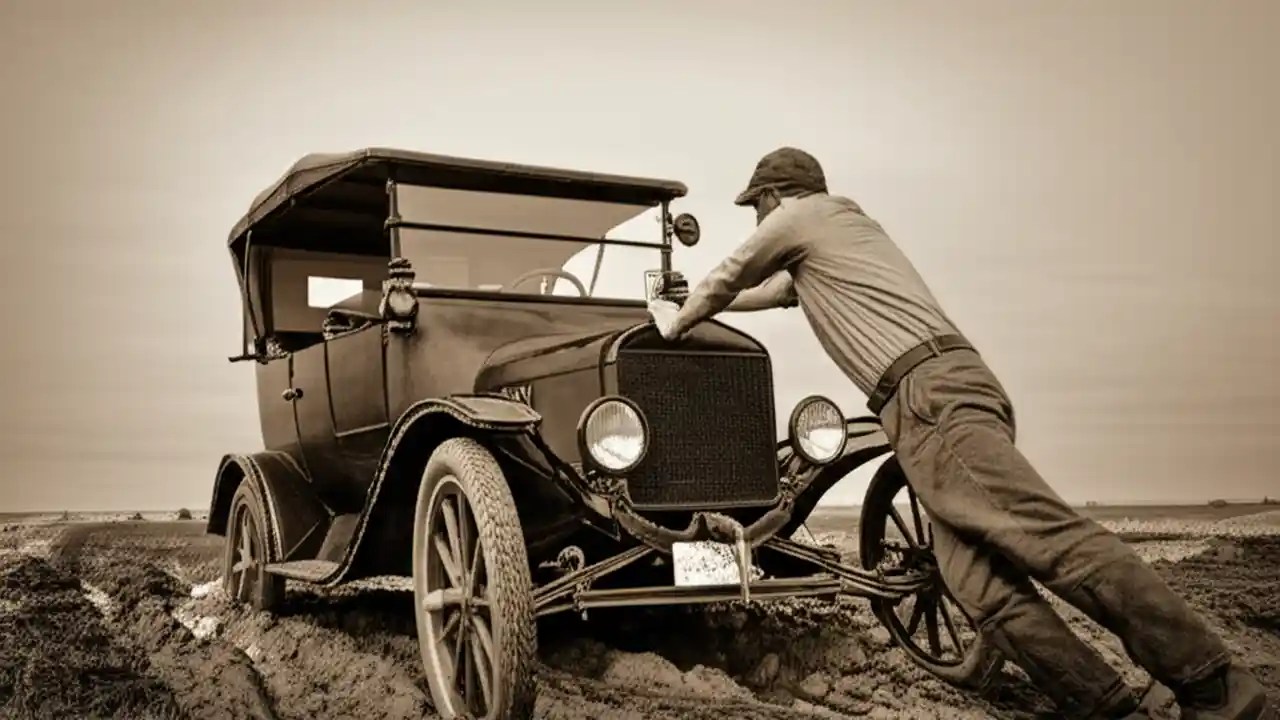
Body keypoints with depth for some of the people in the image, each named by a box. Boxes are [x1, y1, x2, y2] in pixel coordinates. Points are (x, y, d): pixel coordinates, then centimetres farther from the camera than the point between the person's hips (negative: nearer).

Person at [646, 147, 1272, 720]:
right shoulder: (844, 223, 36)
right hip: (943, 394, 9)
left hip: (928, 394, -9)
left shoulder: (799, 215, 11)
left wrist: (678, 324, 42)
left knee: (1053, 538, -19)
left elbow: (724, 282, 23)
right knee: (982, 588, -3)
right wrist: (690, 308, 56)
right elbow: (777, 289, 49)